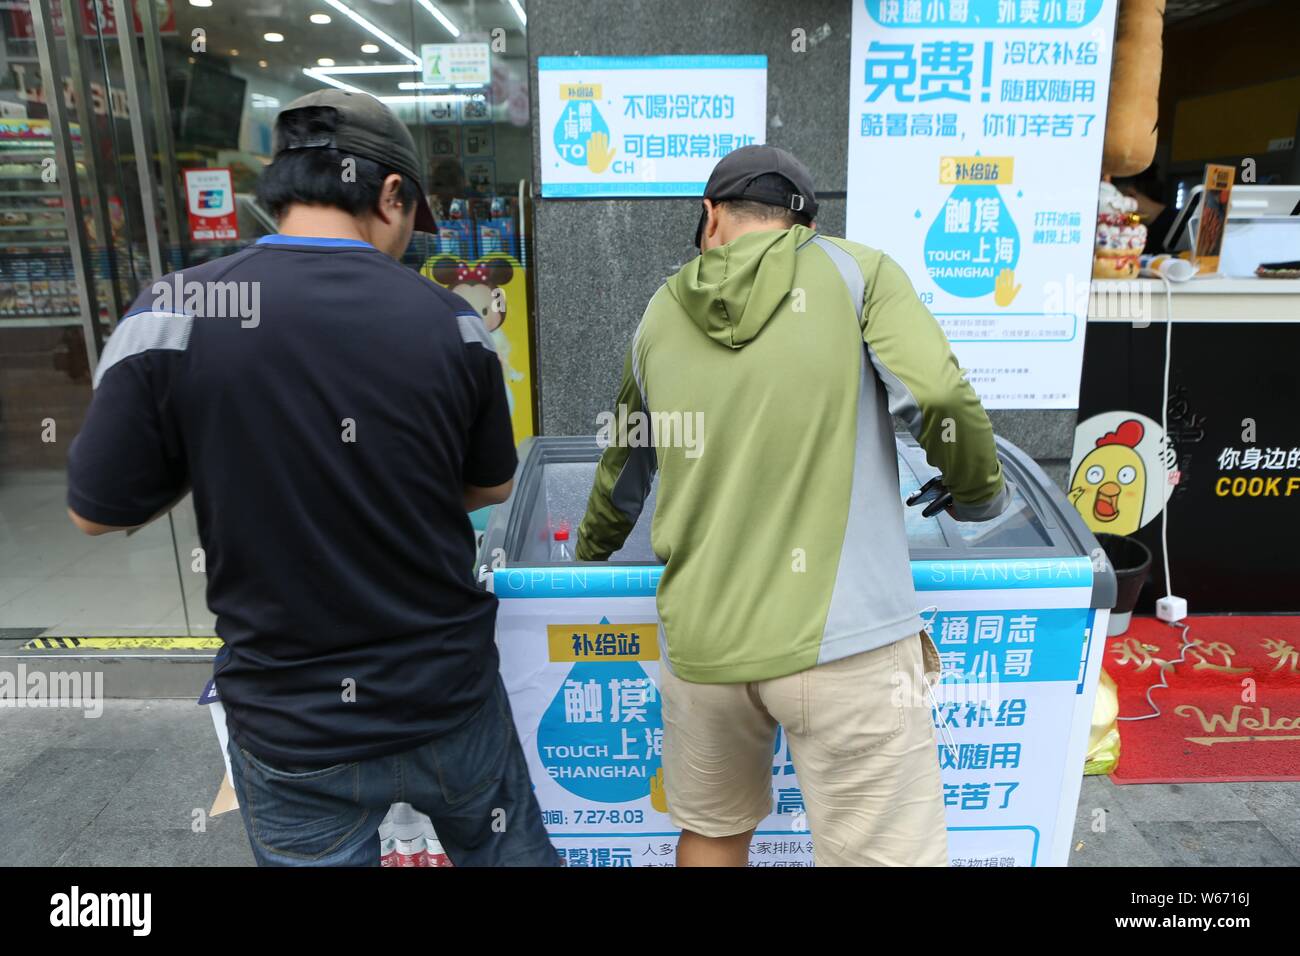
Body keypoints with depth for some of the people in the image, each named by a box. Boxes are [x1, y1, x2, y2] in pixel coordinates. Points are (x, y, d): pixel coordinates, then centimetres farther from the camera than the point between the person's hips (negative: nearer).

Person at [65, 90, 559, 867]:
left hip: (292, 725, 0)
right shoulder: (451, 322, -10)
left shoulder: (173, 316, -15)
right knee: (508, 852, 26)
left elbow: (98, 512, -3)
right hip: (449, 698, 1)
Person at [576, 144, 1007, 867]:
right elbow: (941, 397, -12)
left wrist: (589, 556, 39)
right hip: (841, 642, -4)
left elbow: (623, 477, 21)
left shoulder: (660, 318, 12)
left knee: (712, 833, 24)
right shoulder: (854, 271, 3)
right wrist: (979, 492, 8)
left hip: (700, 645, 4)